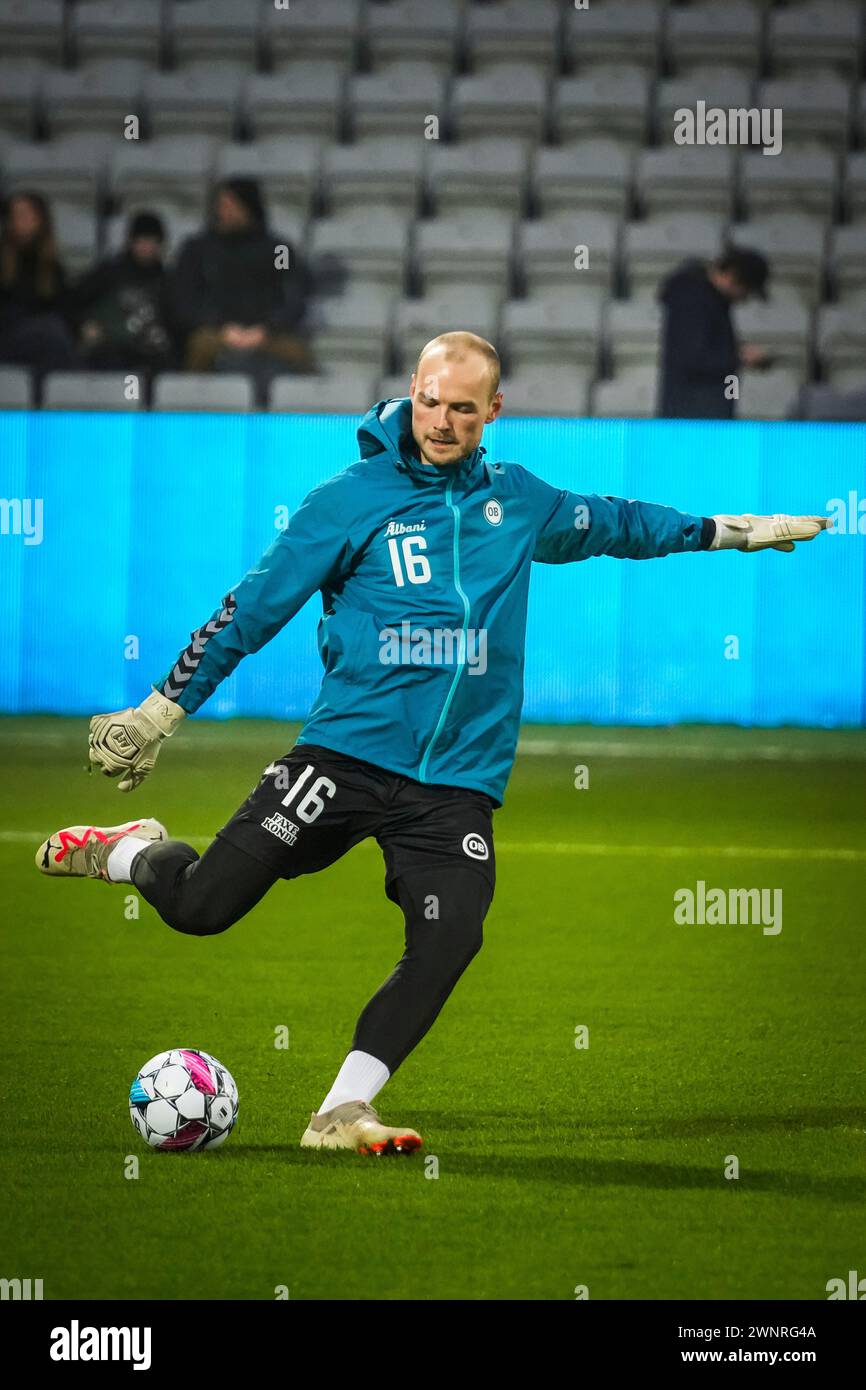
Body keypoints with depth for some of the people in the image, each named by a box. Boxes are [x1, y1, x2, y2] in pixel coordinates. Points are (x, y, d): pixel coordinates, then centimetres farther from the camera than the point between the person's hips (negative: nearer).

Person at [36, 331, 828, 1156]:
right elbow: (252, 608, 1)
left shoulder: (516, 501, 11)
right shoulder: (351, 499, -2)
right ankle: (131, 853, 26)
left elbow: (607, 523, 30)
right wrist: (162, 710, 1)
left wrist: (731, 530, 35)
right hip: (346, 754, -3)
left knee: (446, 945, -18)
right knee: (202, 905, -9)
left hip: (458, 782, 3)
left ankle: (342, 1113, -8)